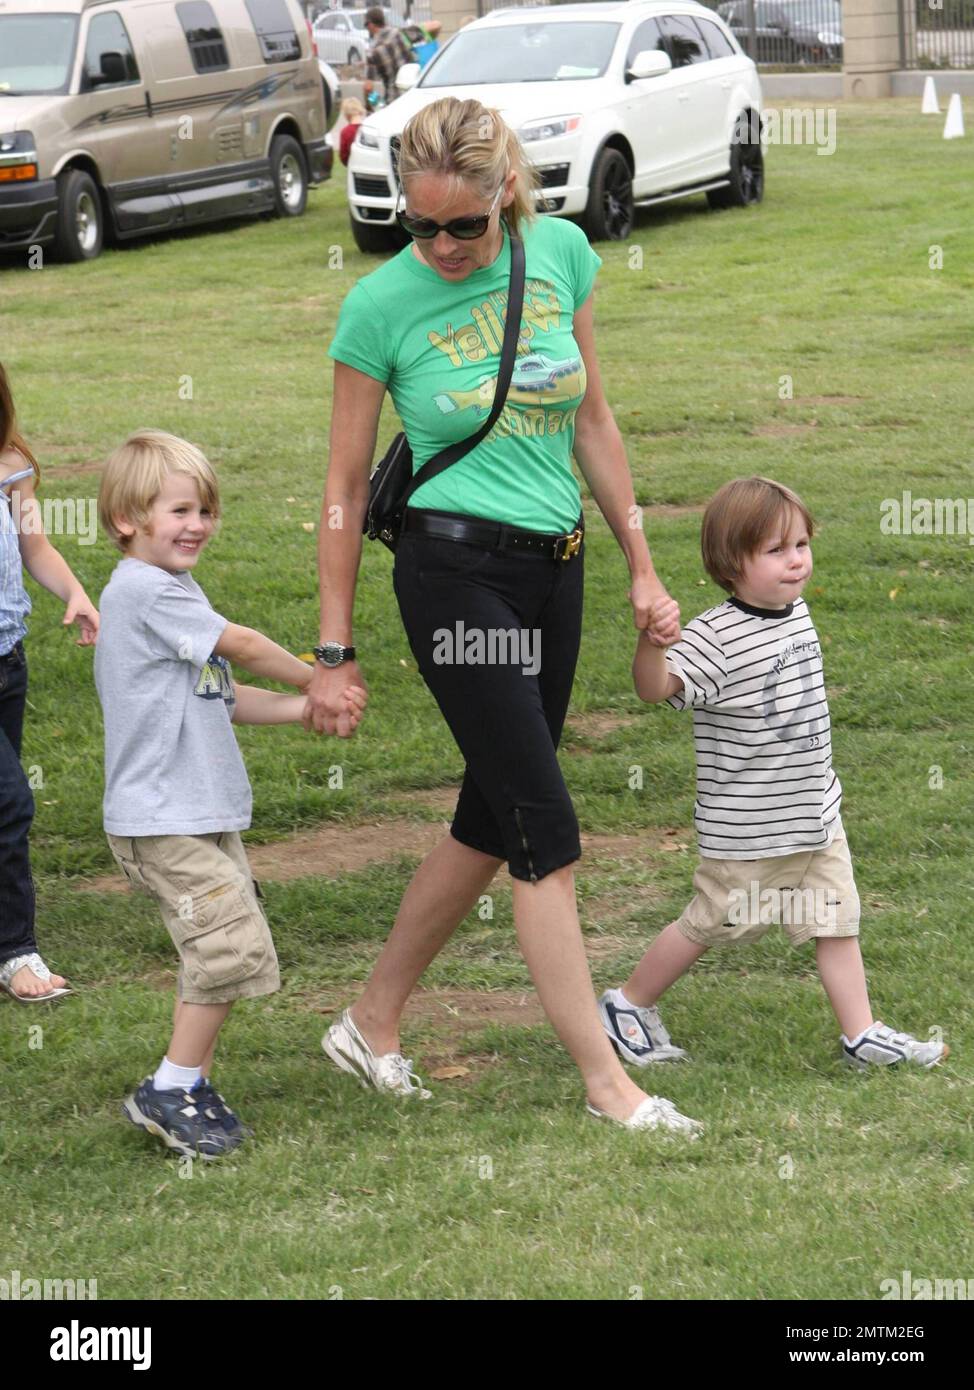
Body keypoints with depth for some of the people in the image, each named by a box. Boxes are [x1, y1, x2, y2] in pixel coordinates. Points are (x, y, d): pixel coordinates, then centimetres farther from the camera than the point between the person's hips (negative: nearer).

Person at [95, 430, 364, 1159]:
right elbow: (242, 645, -12)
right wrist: (316, 678, 3)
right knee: (233, 946, -14)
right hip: (163, 819, -10)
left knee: (220, 955, 11)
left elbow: (223, 699, 17)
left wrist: (309, 709, 5)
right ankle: (169, 1091, -4)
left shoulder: (171, 592, 18)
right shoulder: (145, 590, -14)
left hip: (205, 814, 10)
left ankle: (191, 1085, 19)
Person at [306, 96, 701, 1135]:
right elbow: (346, 483, -3)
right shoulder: (382, 303, -10)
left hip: (554, 566, 6)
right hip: (455, 570, -5)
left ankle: (371, 1025, 27)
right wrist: (333, 652, -2)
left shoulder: (559, 252, 0)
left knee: (494, 822, 12)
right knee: (547, 833, -7)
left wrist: (641, 566, 13)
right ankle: (607, 1084, 0)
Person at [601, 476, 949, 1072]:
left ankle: (863, 1034, 17)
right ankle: (629, 1006, 26)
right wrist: (652, 642, -54)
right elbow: (657, 687, -34)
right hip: (745, 830, -7)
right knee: (712, 923, 7)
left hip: (816, 815, 7)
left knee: (837, 919, 9)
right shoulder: (716, 637, -21)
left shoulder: (797, 613, 5)